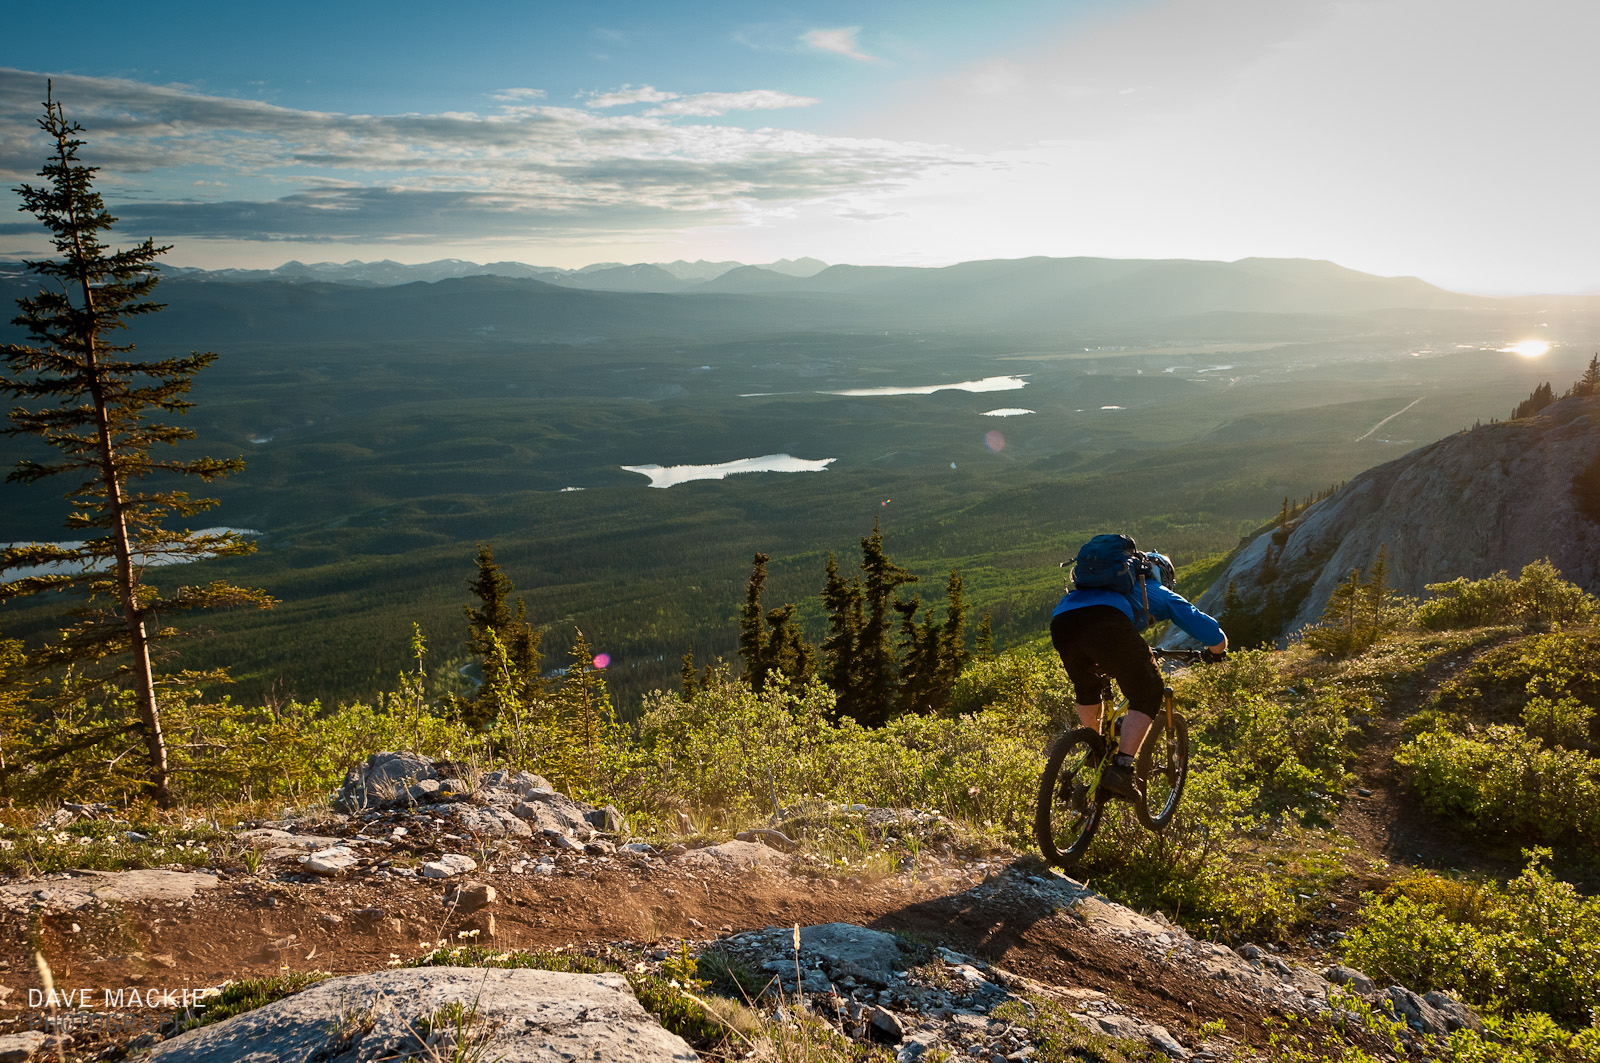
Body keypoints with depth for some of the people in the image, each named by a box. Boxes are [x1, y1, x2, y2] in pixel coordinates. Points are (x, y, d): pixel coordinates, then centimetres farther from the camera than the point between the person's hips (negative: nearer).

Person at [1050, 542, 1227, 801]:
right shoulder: (1159, 592, 33)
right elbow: (1213, 634, 29)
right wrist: (1216, 652, 52)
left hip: (1061, 624, 5)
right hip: (1106, 624, -5)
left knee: (1086, 689, 33)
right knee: (1147, 695, 12)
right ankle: (1120, 769, 0)